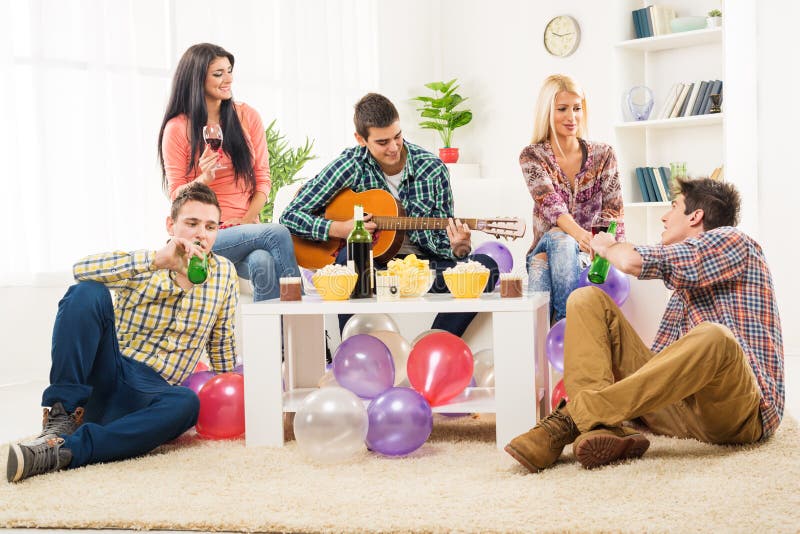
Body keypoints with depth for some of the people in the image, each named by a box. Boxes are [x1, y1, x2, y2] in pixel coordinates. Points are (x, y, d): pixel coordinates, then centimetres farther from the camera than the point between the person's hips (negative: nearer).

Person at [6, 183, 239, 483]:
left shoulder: (224, 275, 8)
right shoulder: (142, 266, 0)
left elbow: (222, 344, 19)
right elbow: (82, 269, -21)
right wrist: (157, 259, -29)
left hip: (151, 395, 1)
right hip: (105, 377, -1)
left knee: (187, 403, -38)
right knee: (87, 292, -25)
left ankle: (64, 451, -44)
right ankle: (62, 416, -26)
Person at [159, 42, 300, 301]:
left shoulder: (247, 117, 9)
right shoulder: (177, 129, 0)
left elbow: (262, 180, 8)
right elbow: (177, 196, 1)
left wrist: (246, 222, -8)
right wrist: (204, 178, -21)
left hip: (247, 229, 3)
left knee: (264, 263, -33)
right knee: (277, 233, -30)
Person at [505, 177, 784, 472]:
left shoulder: (732, 241, 3)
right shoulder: (684, 284, 29)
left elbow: (633, 261, -10)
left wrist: (607, 246, 10)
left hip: (740, 409, -7)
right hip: (679, 405, 7)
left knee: (713, 338, -41)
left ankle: (570, 418, -35)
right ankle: (600, 429, -26)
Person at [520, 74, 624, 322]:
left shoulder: (603, 155, 5)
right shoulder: (532, 156, 0)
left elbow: (613, 211, 1)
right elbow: (550, 202, -18)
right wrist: (579, 234, -39)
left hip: (588, 255, 0)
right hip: (546, 250, 0)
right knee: (559, 238, -36)